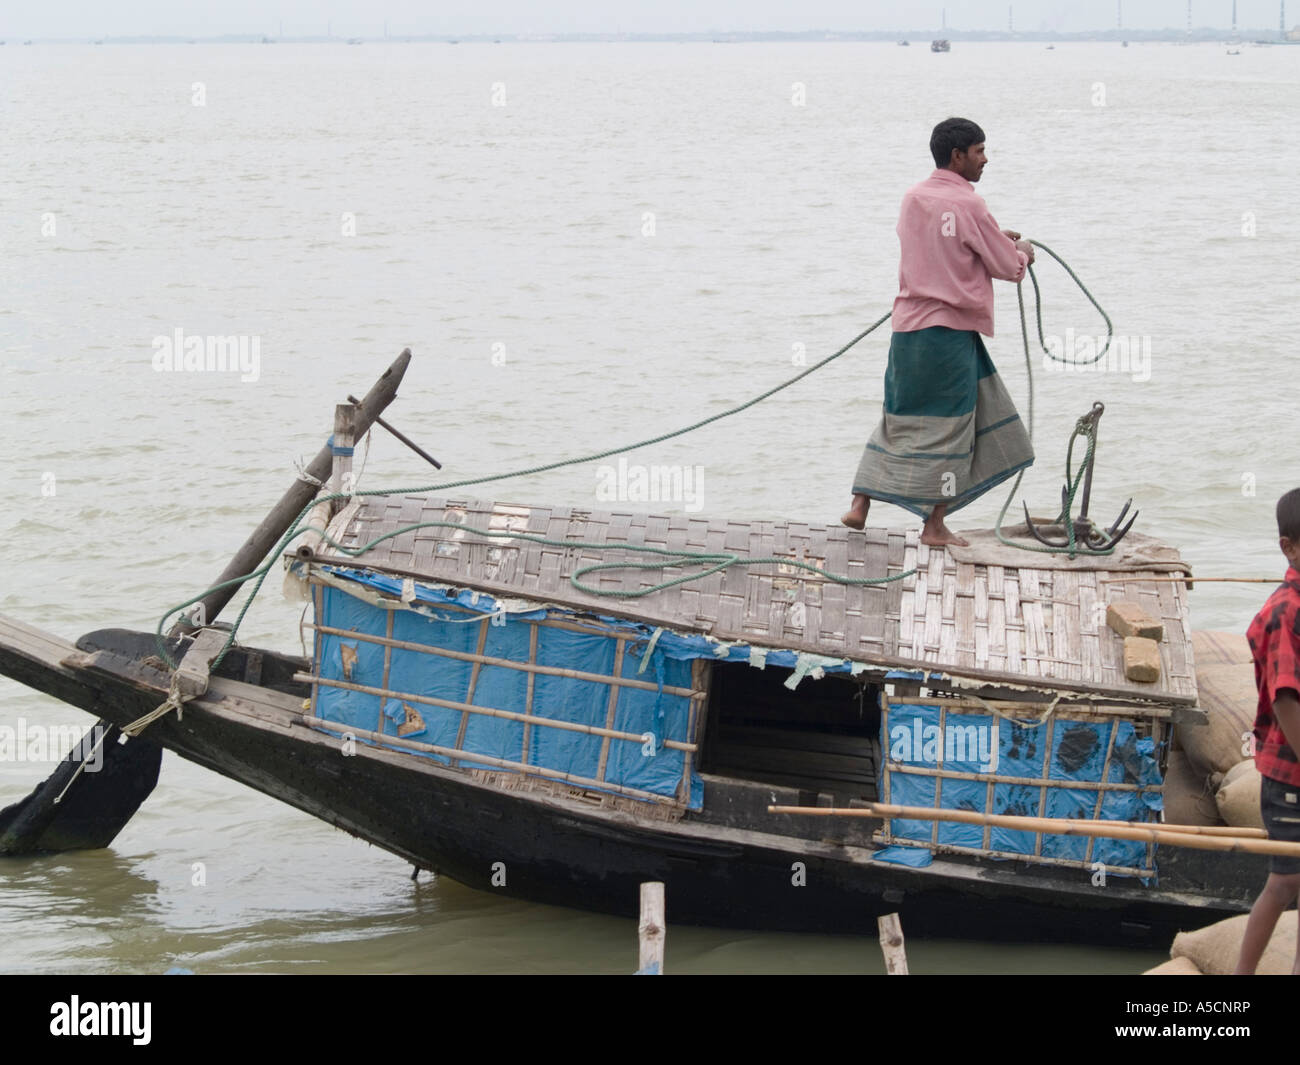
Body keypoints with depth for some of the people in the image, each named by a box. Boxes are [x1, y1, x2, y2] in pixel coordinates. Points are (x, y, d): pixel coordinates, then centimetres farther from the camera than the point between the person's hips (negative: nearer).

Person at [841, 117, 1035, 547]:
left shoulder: (913, 199, 8)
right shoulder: (968, 205, -13)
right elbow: (1009, 267, -6)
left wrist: (997, 239, 26)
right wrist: (1022, 252, 17)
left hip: (908, 325, 7)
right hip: (950, 330, -7)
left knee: (899, 417, 15)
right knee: (947, 426, 3)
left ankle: (860, 505, 10)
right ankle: (935, 525, 8)